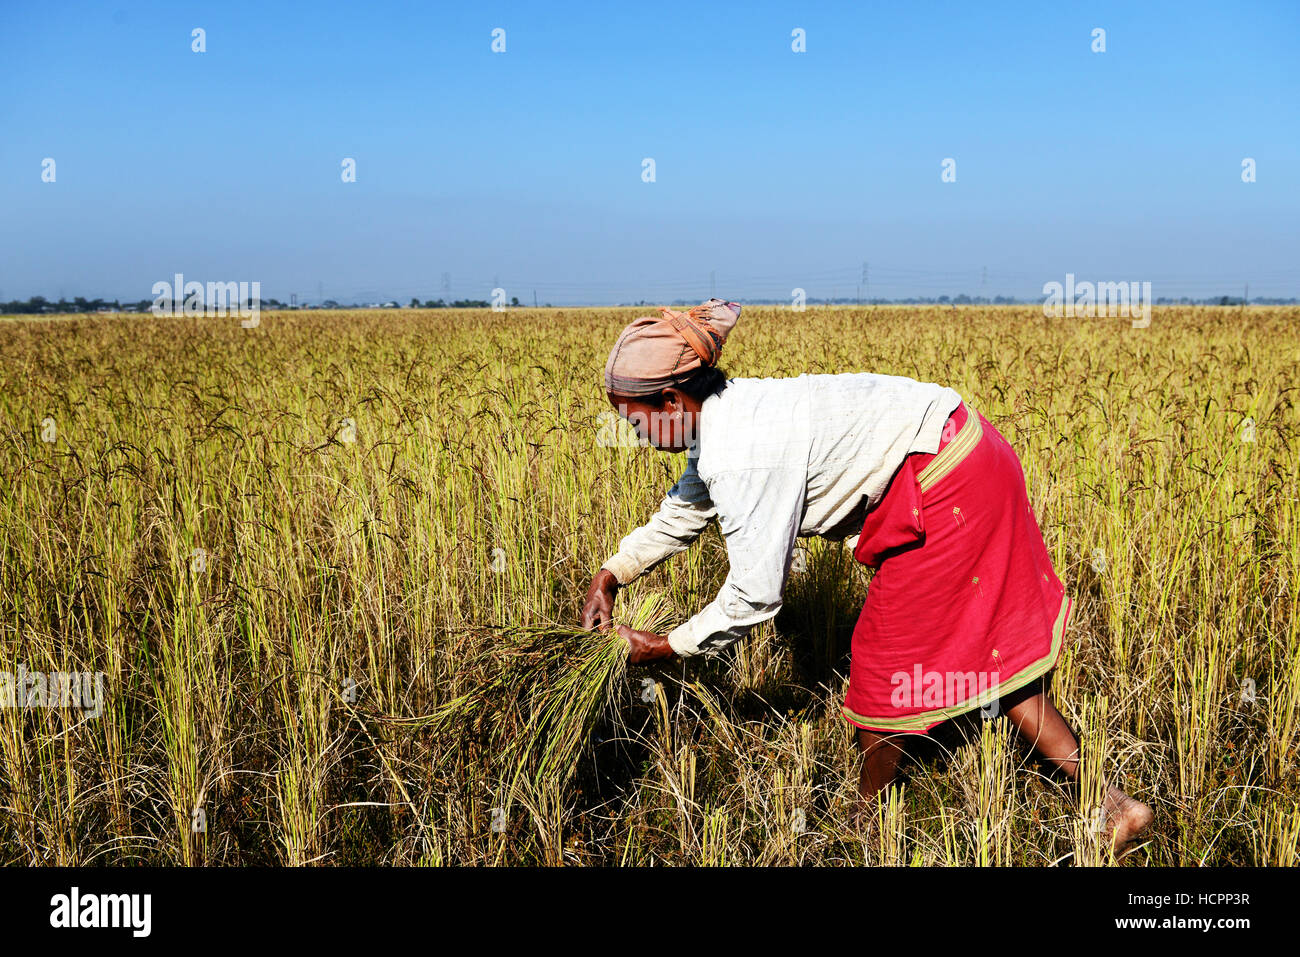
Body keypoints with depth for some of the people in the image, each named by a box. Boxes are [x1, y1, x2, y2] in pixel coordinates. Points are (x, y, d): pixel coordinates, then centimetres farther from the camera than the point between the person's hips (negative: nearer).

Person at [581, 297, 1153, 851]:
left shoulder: (741, 455, -24)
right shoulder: (722, 417, 6)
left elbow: (755, 596, -18)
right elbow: (683, 512, 24)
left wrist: (663, 647, -6)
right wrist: (609, 576, 18)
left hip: (947, 487, -10)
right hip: (965, 457, 10)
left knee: (888, 656, 5)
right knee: (985, 652, 16)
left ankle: (864, 827, 26)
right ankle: (1108, 802, 21)